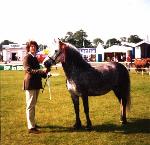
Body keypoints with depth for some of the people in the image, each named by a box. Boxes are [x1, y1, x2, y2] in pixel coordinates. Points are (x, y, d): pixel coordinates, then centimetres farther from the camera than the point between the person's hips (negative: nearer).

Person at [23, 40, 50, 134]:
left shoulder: (35, 58, 15)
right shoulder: (27, 58, -10)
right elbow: (29, 70, -23)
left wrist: (44, 74, 2)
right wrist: (42, 71, -31)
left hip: (36, 84, 9)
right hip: (30, 84, -9)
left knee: (33, 105, 18)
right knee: (30, 105, -6)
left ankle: (32, 123, 30)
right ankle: (31, 127, -4)